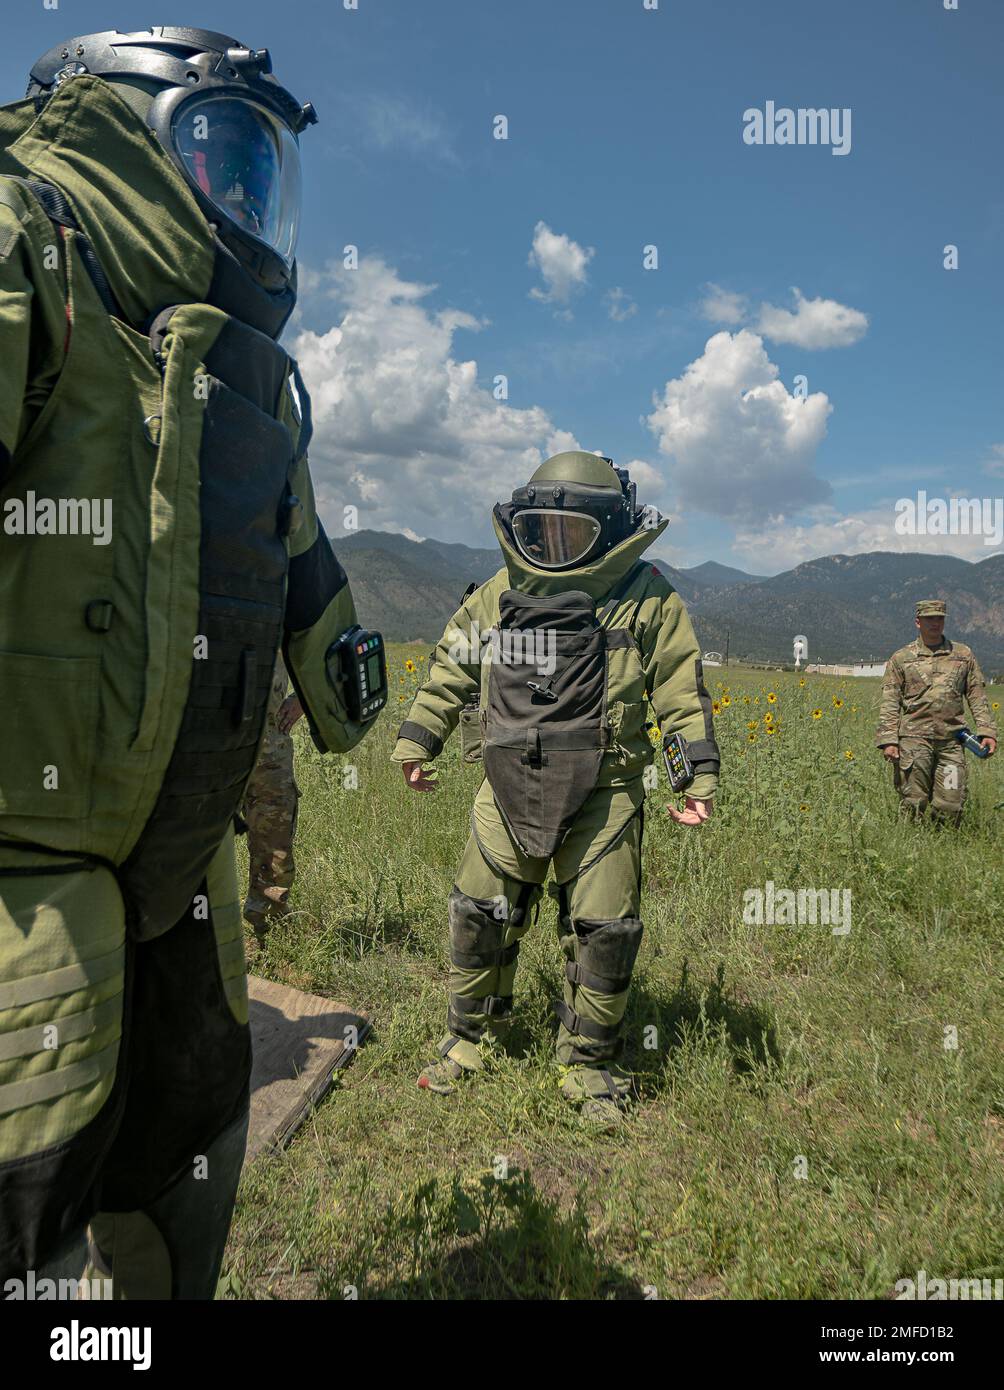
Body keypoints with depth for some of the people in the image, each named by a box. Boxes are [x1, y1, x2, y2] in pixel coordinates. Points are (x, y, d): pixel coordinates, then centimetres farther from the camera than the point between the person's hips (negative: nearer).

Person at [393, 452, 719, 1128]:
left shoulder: (648, 597, 0)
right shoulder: (501, 593, 7)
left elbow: (682, 690, 1)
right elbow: (450, 672, 14)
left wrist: (701, 772, -5)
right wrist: (416, 741, 11)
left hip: (603, 793, -2)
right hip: (510, 788, 3)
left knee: (604, 932, 4)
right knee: (481, 917, 10)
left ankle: (590, 1064, 26)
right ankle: (469, 1037, 33)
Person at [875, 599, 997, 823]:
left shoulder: (963, 655, 14)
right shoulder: (901, 658, 8)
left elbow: (977, 696, 14)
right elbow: (889, 703, 3)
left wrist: (987, 731, 1)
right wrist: (888, 740, -6)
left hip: (952, 740, 2)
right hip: (914, 738, -2)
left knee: (951, 805, 0)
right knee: (913, 803, -2)